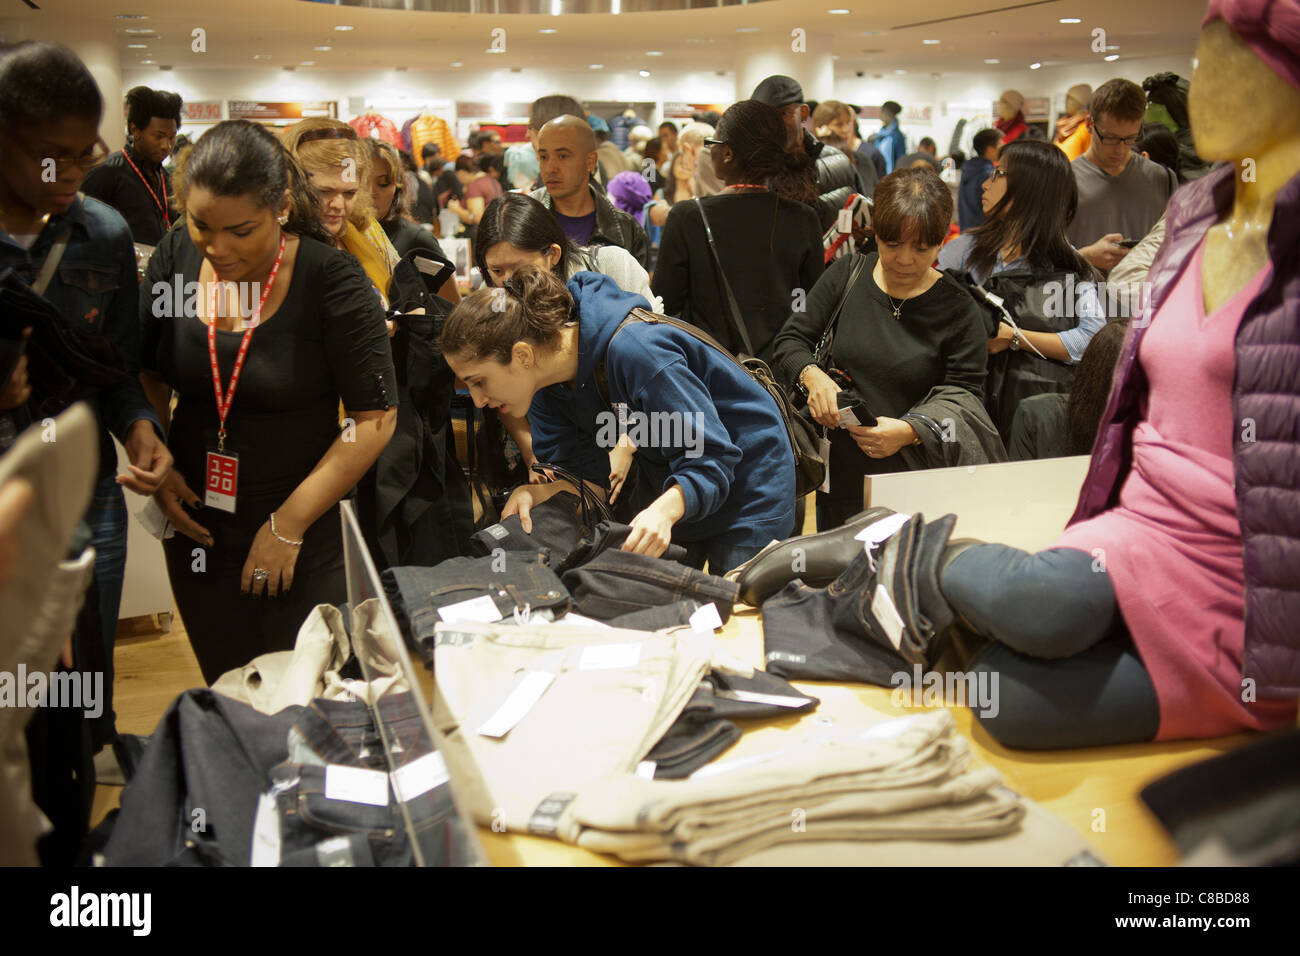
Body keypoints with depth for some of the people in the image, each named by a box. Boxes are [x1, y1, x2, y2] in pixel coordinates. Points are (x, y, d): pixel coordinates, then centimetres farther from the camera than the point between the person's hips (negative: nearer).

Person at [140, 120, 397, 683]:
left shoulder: (330, 281, -16)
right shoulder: (175, 258, -3)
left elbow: (375, 417, -15)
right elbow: (146, 372, 12)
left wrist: (289, 525, -15)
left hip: (305, 535, -4)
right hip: (196, 525, 4)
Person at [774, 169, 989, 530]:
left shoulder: (956, 309, -5)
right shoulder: (846, 275, 3)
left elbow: (965, 393, -10)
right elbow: (790, 341, 5)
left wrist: (910, 431, -28)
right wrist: (813, 376, -17)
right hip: (841, 472, 3)